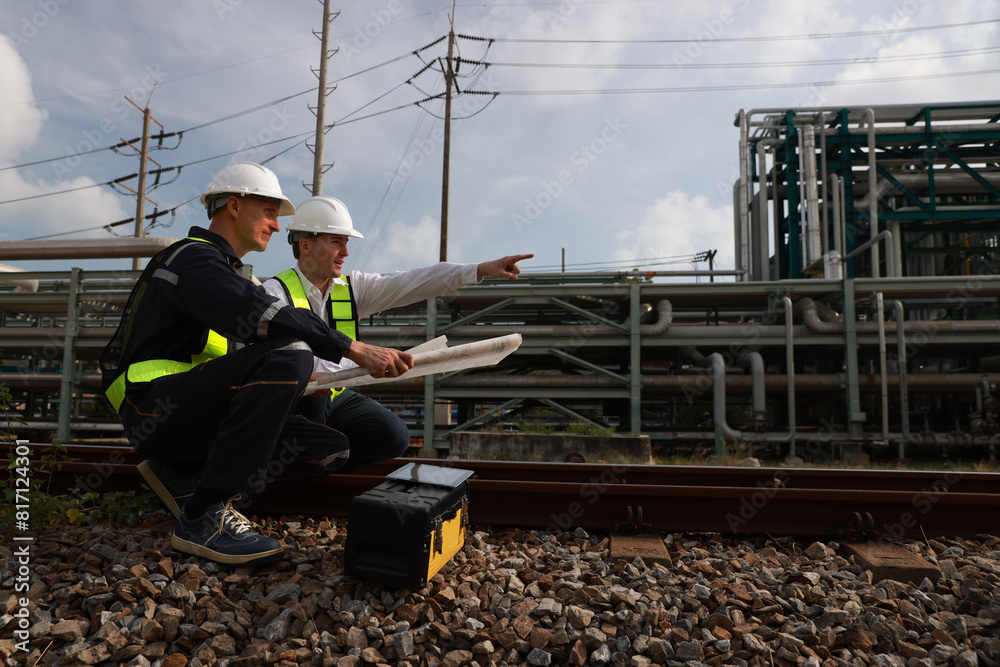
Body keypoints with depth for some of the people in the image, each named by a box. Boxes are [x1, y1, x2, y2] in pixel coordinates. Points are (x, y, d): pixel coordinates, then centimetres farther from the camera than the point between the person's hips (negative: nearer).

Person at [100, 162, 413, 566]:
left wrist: (300, 381, 8)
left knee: (330, 447, -6)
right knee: (288, 355, -32)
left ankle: (180, 474, 5)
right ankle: (203, 518, -24)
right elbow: (260, 317, -29)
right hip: (154, 408, -9)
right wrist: (355, 350, -32)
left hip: (190, 416, 9)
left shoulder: (216, 269, 23)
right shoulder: (194, 259, -9)